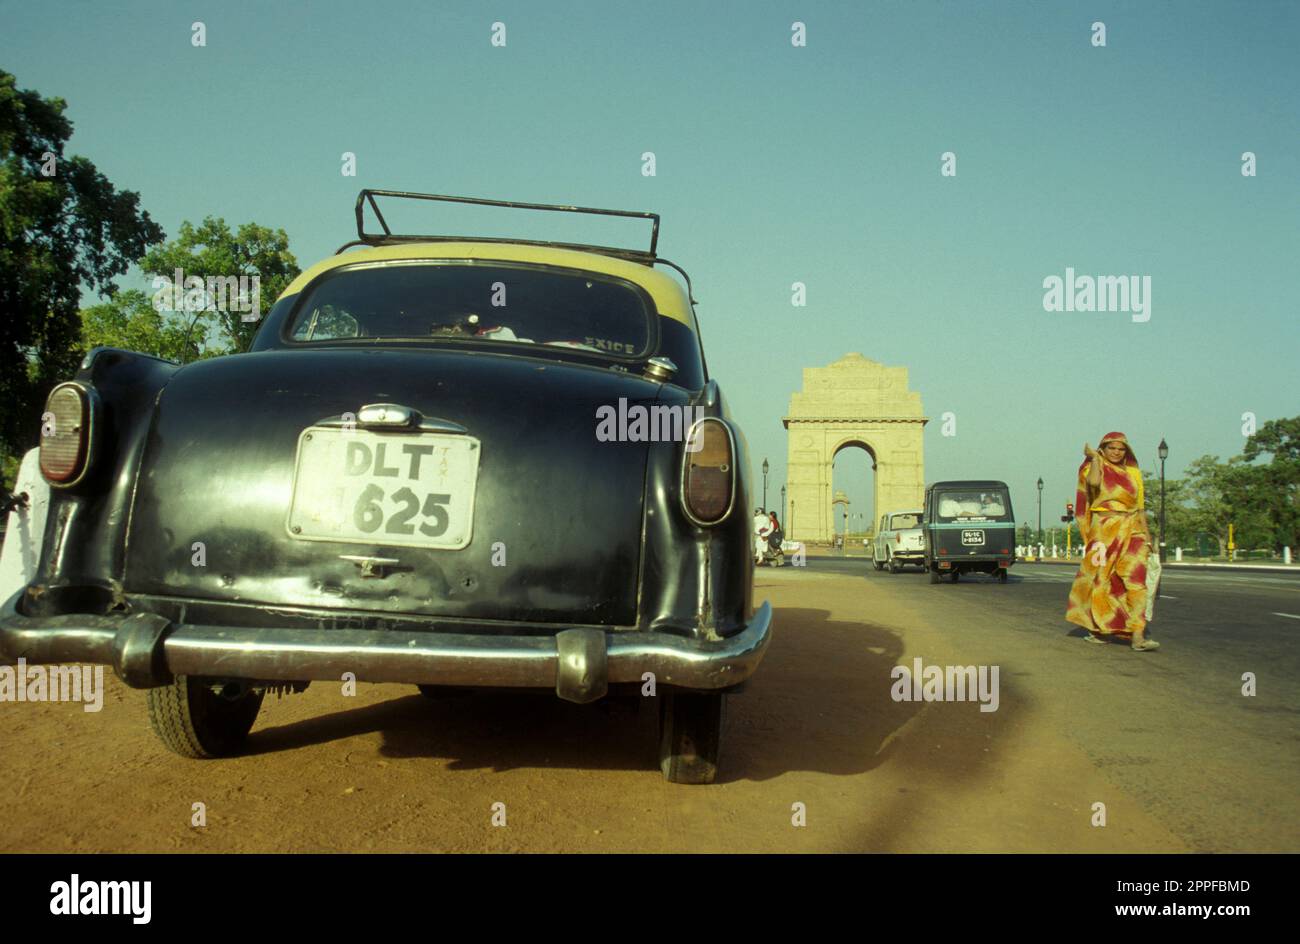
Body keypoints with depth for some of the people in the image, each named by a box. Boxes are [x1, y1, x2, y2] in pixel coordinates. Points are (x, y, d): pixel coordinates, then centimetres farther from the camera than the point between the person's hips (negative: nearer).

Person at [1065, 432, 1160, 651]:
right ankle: (1098, 628, 19)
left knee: (1135, 579, -10)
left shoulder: (1133, 473, 14)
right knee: (1102, 578, 4)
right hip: (1104, 529, -3)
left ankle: (1137, 635, -18)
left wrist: (1146, 534, 10)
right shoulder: (1097, 467, 2)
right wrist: (1095, 458, -9)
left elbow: (1140, 507, 16)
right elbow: (1093, 482, -23)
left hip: (1131, 530, 3)